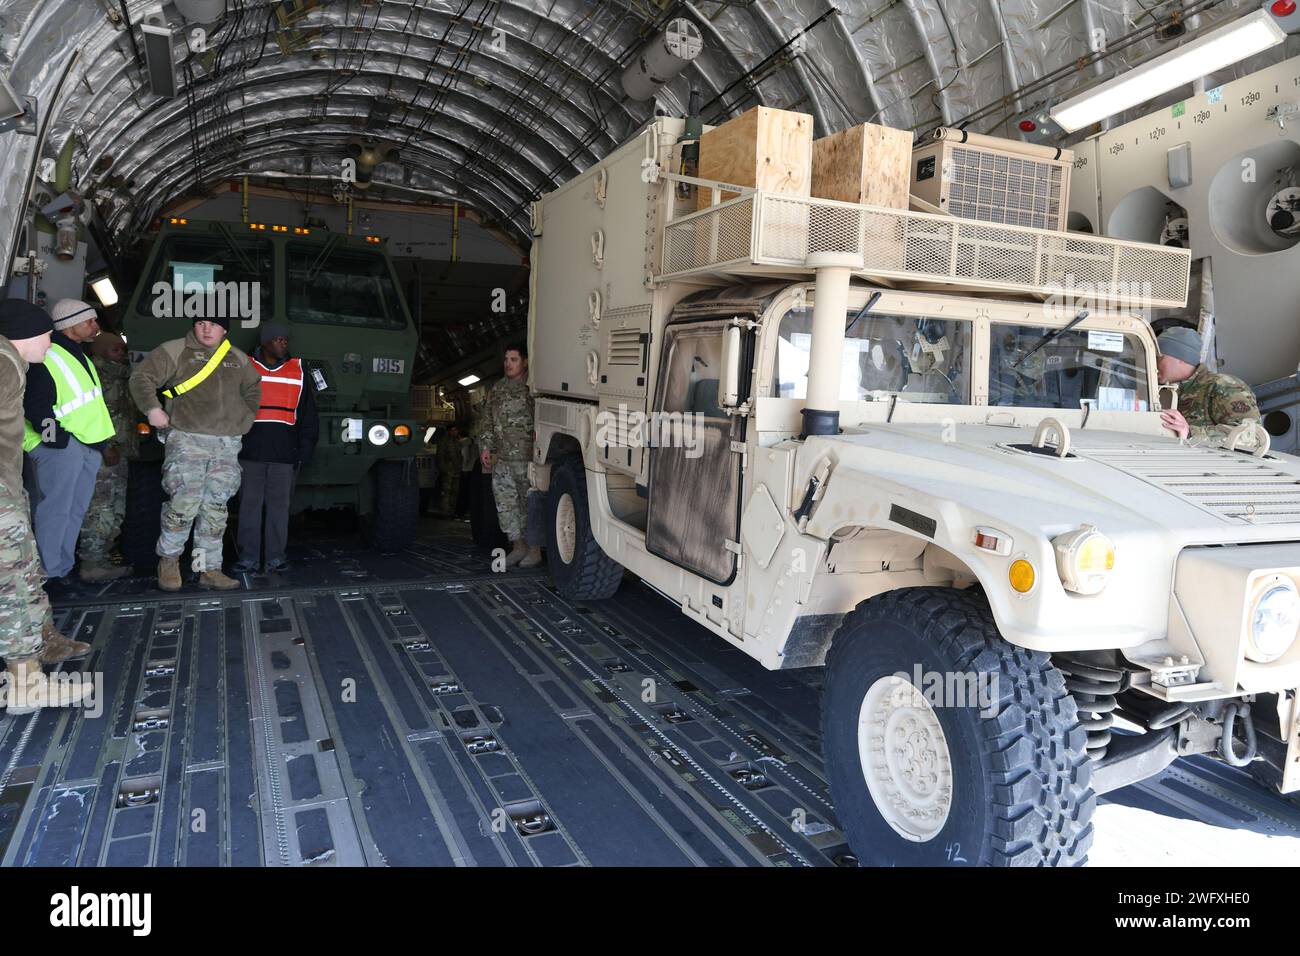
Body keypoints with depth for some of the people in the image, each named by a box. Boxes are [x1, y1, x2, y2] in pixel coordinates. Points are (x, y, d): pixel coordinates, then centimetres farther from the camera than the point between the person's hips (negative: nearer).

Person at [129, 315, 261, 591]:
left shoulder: (238, 359, 16)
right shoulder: (175, 351, 2)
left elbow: (253, 389, 32)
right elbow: (141, 376, 0)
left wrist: (245, 420, 21)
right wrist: (153, 409, -10)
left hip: (227, 445, 5)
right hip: (187, 441, -4)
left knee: (216, 508, 5)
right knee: (184, 502, -14)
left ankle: (209, 569, 11)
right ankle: (169, 560, 7)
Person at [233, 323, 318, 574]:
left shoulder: (298, 372, 11)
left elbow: (308, 416, 11)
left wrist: (305, 451, 4)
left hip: (284, 452, 0)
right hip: (250, 451, 0)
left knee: (279, 504, 2)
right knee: (249, 503, 3)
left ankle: (275, 556, 8)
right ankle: (248, 556, 9)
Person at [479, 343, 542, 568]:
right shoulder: (497, 390, 17)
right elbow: (488, 422, 21)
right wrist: (486, 447, 11)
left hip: (527, 458, -6)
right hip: (501, 458, 7)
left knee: (530, 502, -2)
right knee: (505, 503, 8)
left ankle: (535, 549, 7)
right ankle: (518, 546, 18)